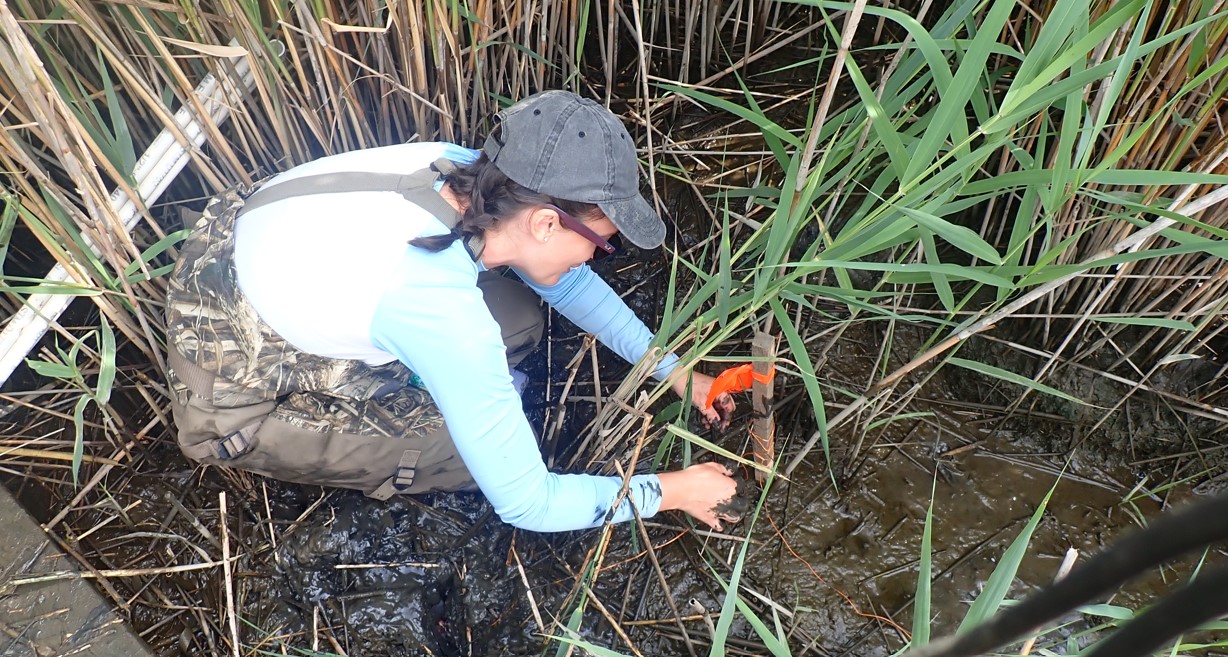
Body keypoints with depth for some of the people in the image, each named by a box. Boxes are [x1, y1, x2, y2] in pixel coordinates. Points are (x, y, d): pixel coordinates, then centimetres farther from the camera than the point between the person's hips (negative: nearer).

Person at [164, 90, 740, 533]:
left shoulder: (463, 169, -18)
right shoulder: (445, 312, -39)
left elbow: (568, 282, 1)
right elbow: (526, 504, -27)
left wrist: (673, 370, 4)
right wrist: (665, 492, -14)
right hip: (236, 396, -6)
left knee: (517, 319, -6)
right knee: (482, 452, -11)